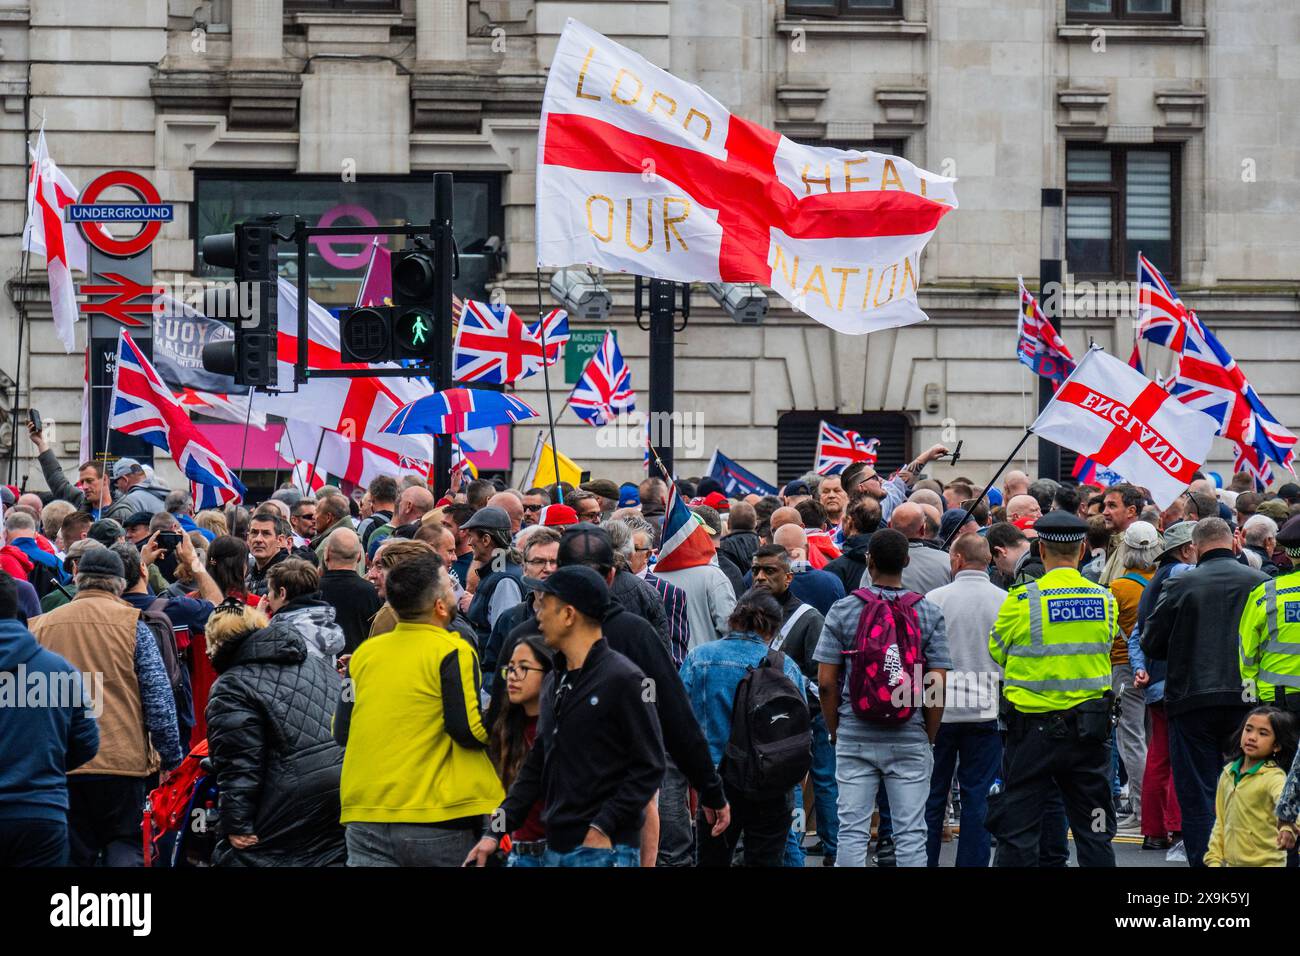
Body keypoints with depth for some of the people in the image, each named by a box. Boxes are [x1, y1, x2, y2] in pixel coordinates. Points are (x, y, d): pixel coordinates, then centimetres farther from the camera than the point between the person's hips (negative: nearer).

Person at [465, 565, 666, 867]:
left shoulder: (623, 679, -9)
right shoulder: (555, 681, 15)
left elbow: (649, 767, -13)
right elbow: (536, 766, 18)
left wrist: (603, 827, -17)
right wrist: (496, 833, 10)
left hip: (606, 850, -8)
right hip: (556, 848, 8)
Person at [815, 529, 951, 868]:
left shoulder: (843, 610, -2)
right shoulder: (929, 614, -2)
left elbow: (826, 683, -4)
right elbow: (937, 686, -5)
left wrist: (835, 732, 9)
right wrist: (929, 737, 7)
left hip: (854, 737, 0)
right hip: (910, 739, 0)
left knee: (852, 831, 4)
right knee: (911, 833, 3)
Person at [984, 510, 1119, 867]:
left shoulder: (1021, 601, -12)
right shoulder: (1106, 600, -2)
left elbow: (997, 653, 2)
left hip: (1034, 726, -3)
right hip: (1090, 727, 3)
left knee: (1017, 830, 4)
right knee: (1095, 834, 11)